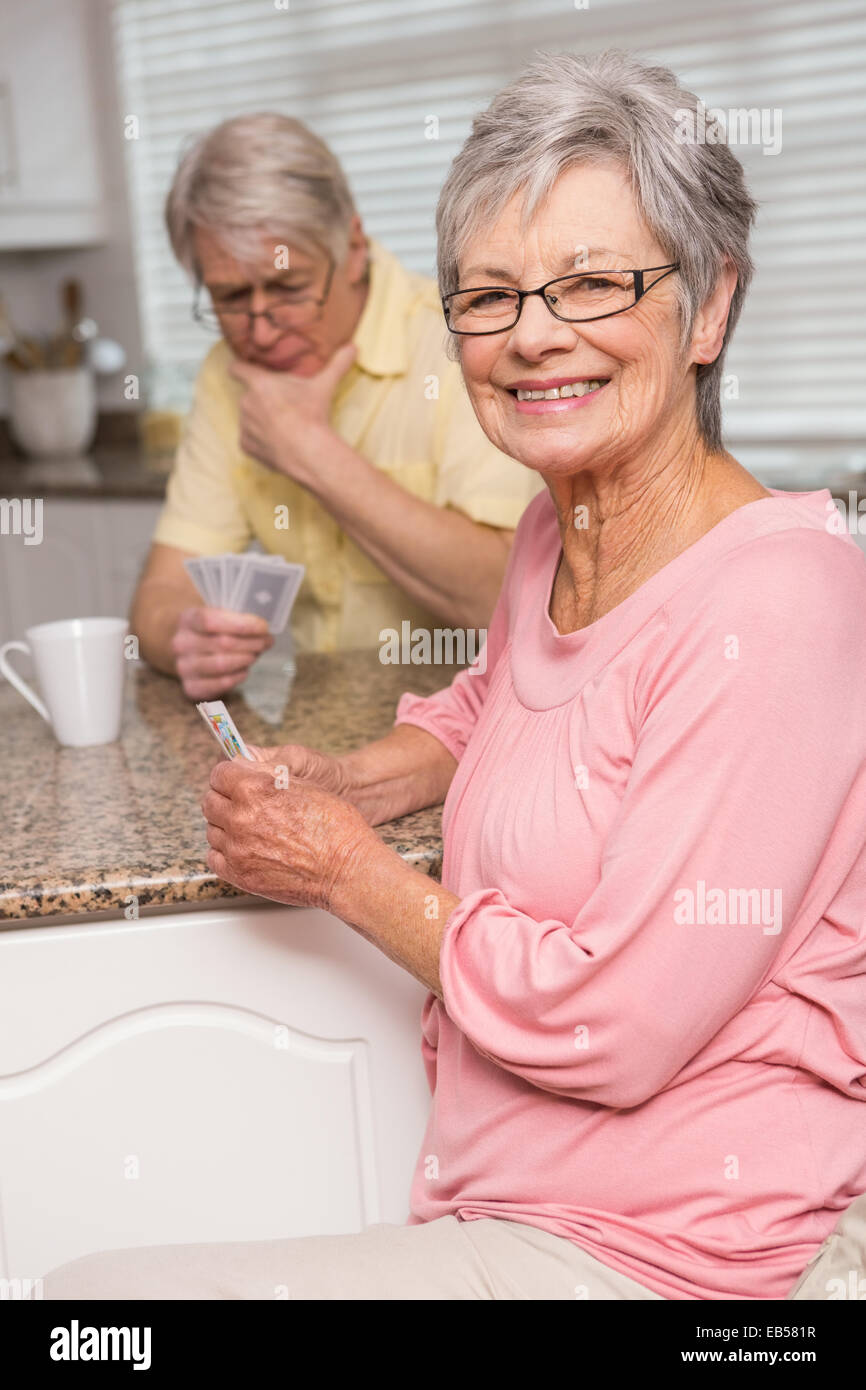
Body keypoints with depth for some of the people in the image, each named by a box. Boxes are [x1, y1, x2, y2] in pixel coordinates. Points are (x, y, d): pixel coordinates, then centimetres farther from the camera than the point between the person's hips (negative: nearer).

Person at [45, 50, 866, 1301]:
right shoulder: (559, 528, 4)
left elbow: (613, 1025, -23)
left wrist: (352, 873, -10)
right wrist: (350, 783, 5)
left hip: (651, 1256, -7)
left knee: (95, 1289, -10)